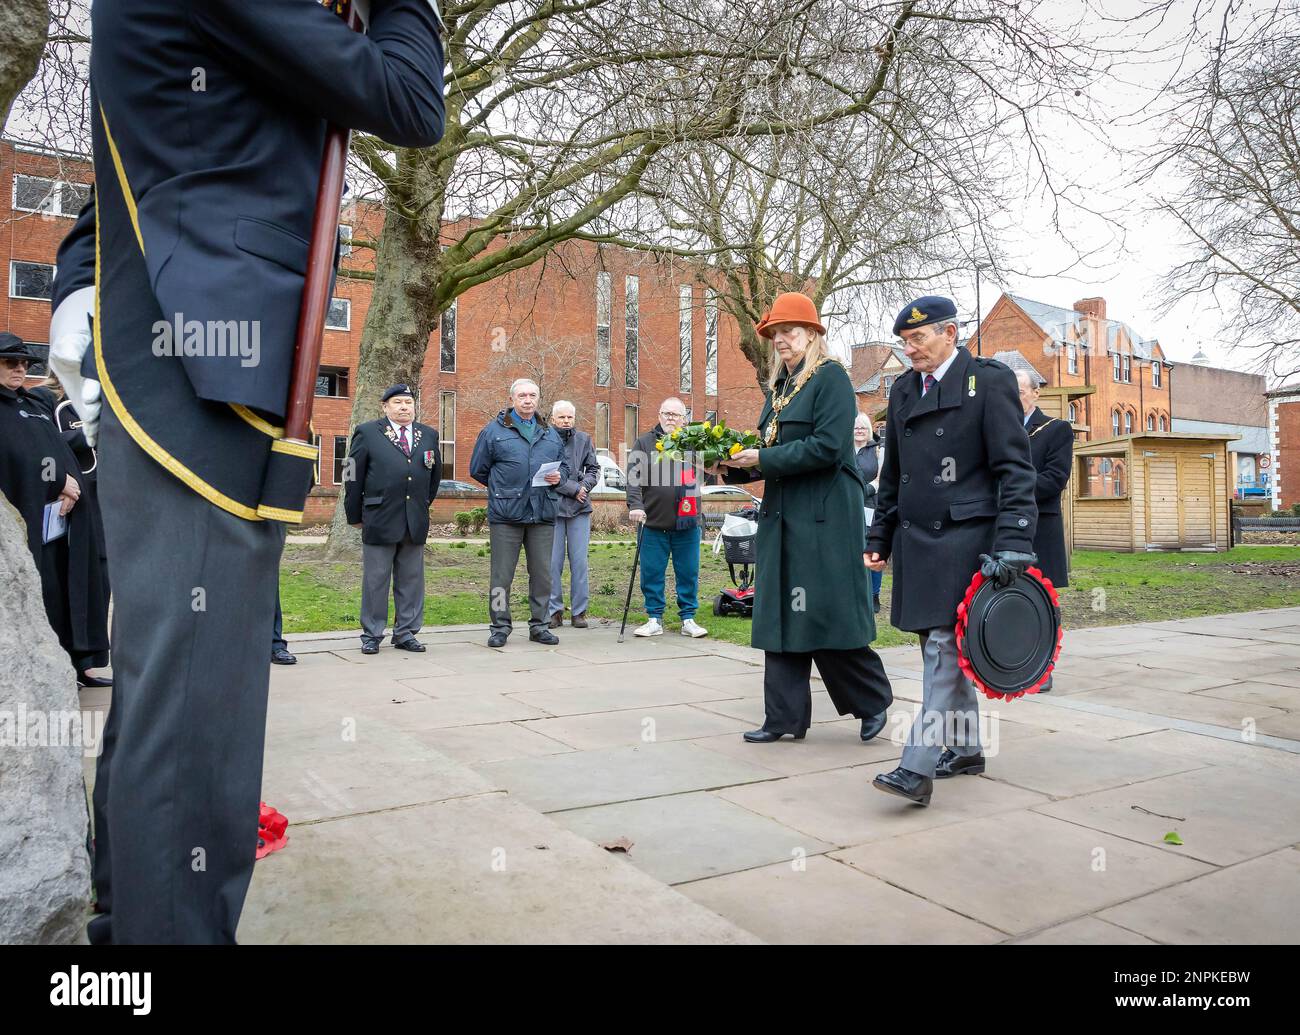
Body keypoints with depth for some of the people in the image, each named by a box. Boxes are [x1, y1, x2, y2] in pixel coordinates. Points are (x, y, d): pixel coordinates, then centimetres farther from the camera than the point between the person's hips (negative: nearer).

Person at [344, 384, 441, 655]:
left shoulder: (429, 435, 11)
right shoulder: (367, 433, 1)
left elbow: (434, 474, 20)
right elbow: (353, 477, 1)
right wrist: (355, 516, 1)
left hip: (416, 521, 4)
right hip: (379, 520, -3)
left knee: (411, 579, 7)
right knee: (376, 579, 3)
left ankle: (405, 633, 17)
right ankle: (371, 635, 13)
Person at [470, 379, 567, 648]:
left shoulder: (550, 433, 15)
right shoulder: (494, 430, 3)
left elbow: (564, 464, 23)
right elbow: (478, 469, 7)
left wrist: (558, 477, 1)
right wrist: (503, 489, 8)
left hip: (543, 515, 4)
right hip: (505, 514, -3)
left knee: (542, 573, 7)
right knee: (502, 575, 0)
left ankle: (538, 625, 19)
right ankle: (500, 626, 12)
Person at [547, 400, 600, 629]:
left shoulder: (584, 439, 11)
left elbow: (594, 469, 14)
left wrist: (585, 486, -6)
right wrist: (573, 489, -10)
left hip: (580, 508, 3)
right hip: (552, 507, -3)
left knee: (579, 562, 4)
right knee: (553, 562, 1)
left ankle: (579, 611, 12)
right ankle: (555, 610, 11)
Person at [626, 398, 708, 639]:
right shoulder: (644, 443, 5)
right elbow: (634, 477, -5)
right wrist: (635, 505, -18)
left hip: (687, 523, 1)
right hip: (653, 522, -1)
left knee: (688, 573, 7)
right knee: (652, 573, 5)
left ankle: (688, 619, 18)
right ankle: (654, 620, 17)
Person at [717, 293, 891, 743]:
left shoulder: (831, 377, -7)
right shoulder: (778, 386, 17)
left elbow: (827, 447, -18)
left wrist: (763, 459, -17)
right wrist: (736, 466, 0)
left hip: (823, 515, -8)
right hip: (781, 514, 8)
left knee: (829, 615, -4)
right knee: (780, 614, 7)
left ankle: (873, 700, 18)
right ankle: (785, 716, 15)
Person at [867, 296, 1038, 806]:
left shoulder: (989, 381, -5)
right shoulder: (904, 389, 14)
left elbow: (1014, 469, -9)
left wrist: (1012, 545, -17)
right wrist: (879, 537, 16)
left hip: (965, 538, -7)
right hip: (916, 539, 7)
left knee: (944, 644, -11)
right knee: (938, 645, 11)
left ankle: (917, 768, -11)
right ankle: (965, 750, 26)